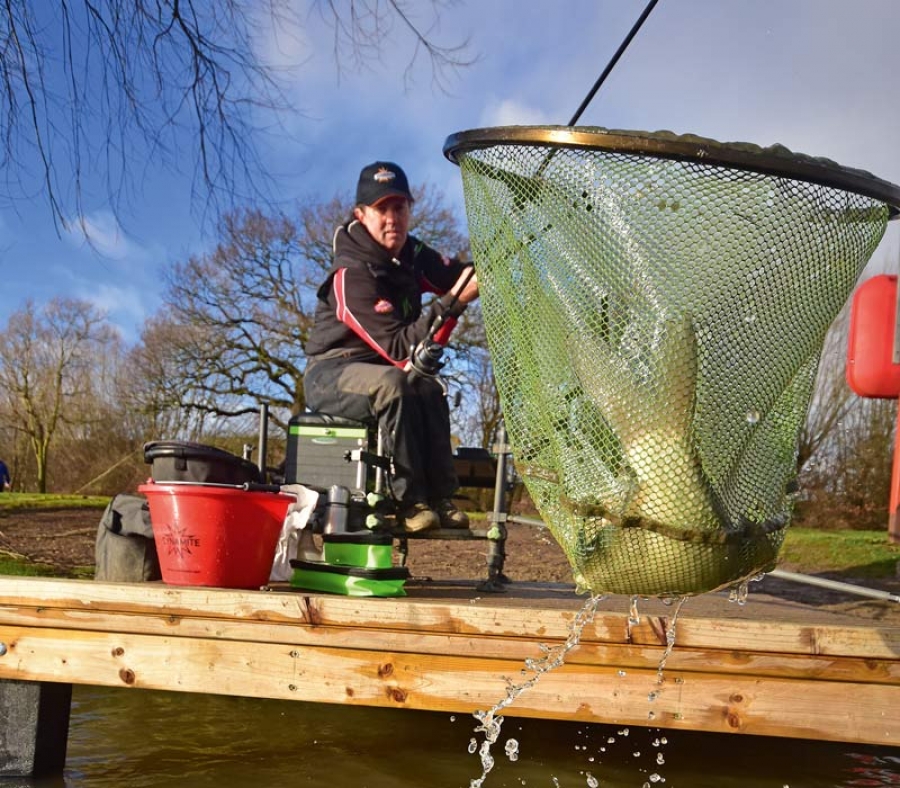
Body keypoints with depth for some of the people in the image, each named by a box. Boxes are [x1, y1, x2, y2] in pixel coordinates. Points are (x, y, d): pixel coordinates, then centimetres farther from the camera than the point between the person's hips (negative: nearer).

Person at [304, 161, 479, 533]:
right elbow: (399, 349, -29)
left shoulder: (411, 254, 3)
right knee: (393, 384, -36)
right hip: (330, 373, -7)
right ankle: (411, 500, -30)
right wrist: (452, 304, -37)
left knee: (429, 388, -24)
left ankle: (440, 497, -21)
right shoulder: (352, 275, -23)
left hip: (382, 371, 7)